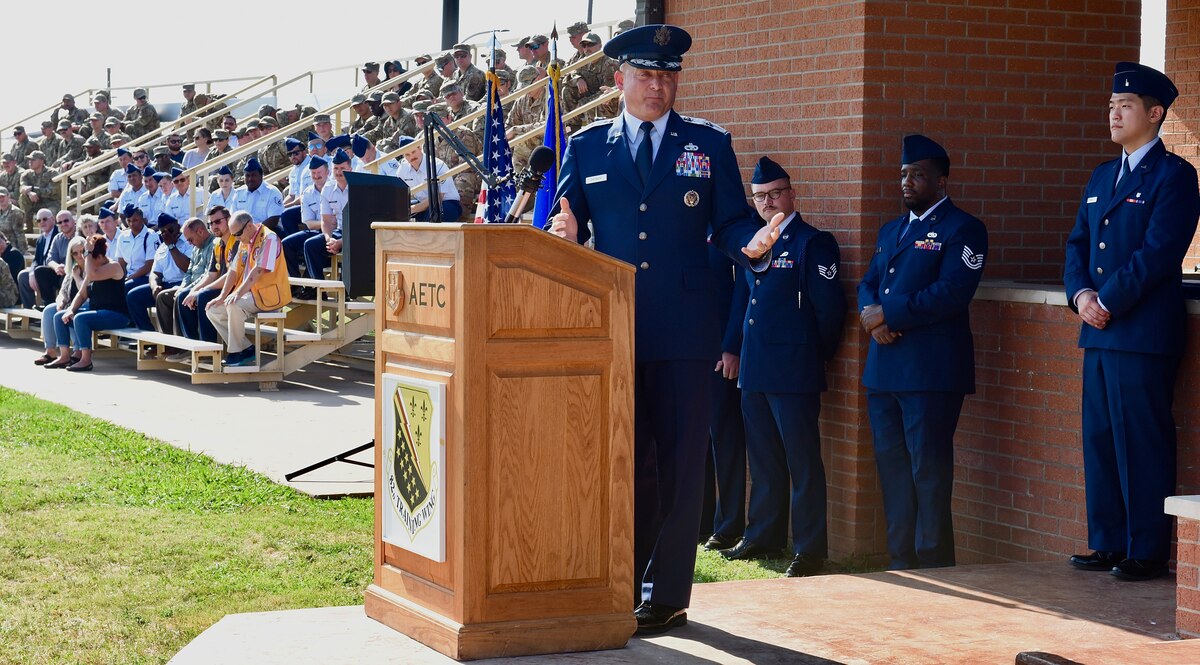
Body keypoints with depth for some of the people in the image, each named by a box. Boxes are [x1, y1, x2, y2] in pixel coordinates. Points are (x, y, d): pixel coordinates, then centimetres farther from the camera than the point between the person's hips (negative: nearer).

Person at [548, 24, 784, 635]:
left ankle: (666, 596, 8)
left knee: (678, 464, 0)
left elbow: (729, 223, 5)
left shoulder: (709, 144, 8)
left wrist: (752, 243, -17)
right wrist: (565, 235, -14)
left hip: (683, 331, -1)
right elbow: (569, 223, 9)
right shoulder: (587, 146, 11)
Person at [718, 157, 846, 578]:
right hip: (754, 370, 7)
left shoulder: (813, 243, -7)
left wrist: (815, 355, -1)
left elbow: (830, 308, -9)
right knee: (763, 460, 15)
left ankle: (810, 548, -1)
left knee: (803, 462, -4)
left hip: (794, 372, -7)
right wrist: (735, 351, 15)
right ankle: (763, 536, 25)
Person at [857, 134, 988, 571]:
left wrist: (889, 315, -15)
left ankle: (933, 565, -1)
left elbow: (951, 293, -15)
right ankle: (901, 563, 16)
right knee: (892, 467, 9)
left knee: (929, 471, -6)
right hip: (884, 369, 8)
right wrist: (872, 315, -5)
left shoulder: (961, 229, -4)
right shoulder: (891, 231, 22)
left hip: (931, 370, -8)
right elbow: (868, 285, 18)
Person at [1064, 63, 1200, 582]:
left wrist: (1109, 301, -15)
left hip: (1145, 333, -8)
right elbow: (1078, 244, 17)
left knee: (1142, 443, -5)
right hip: (1099, 331, 8)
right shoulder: (1102, 177, 19)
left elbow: (1158, 252, -15)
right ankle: (1109, 544, 18)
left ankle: (1148, 552, 1)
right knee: (1100, 440, 10)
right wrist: (1080, 293, -2)